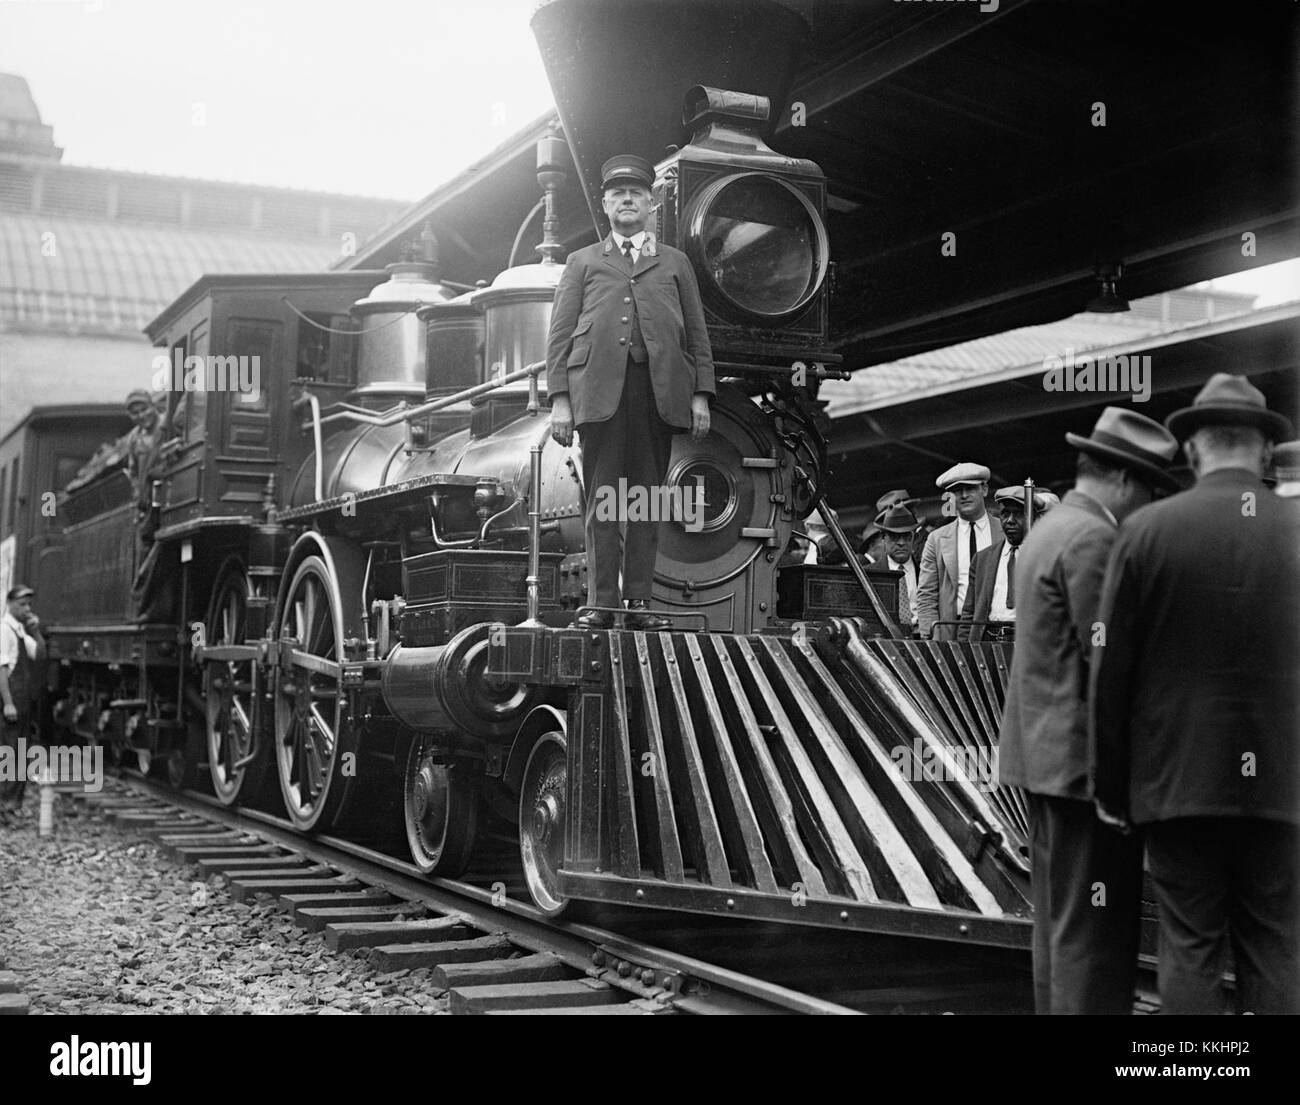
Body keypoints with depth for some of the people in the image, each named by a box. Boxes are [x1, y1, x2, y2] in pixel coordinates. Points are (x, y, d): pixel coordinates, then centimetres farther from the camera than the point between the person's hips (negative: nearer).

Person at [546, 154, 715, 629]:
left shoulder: (675, 264, 21)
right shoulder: (583, 263, 18)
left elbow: (697, 335, 16)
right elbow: (559, 336, 10)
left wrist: (701, 395, 4)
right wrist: (559, 399, -1)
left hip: (659, 391, 1)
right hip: (600, 391, -1)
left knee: (648, 498, 1)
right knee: (601, 500, -4)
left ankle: (639, 602, 4)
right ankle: (601, 603, -2)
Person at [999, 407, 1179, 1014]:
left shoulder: (1047, 530, 17)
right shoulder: (1093, 539, -15)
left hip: (1046, 757, 10)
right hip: (1087, 756, -10)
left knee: (1060, 925, 14)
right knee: (1095, 928, -6)